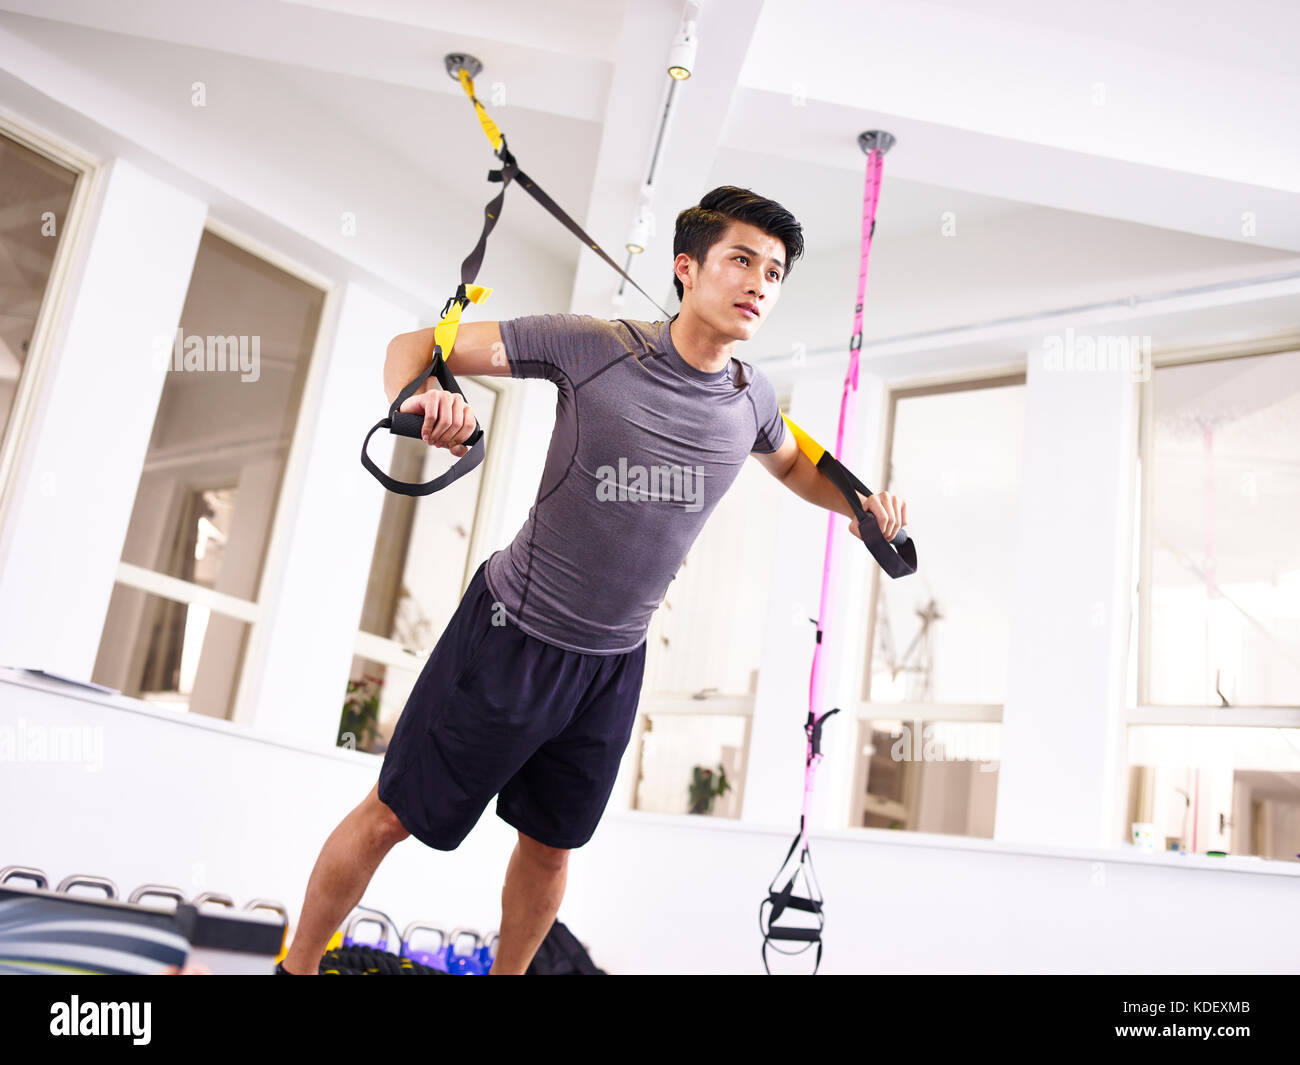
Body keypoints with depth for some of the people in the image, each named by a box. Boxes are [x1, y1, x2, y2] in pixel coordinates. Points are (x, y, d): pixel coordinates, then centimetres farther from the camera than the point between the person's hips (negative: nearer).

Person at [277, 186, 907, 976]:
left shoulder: (751, 398, -2)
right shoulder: (591, 346, -17)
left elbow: (795, 466, 23)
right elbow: (414, 346, -12)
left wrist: (862, 503, 3)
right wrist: (420, 401, -35)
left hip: (615, 664, 4)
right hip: (514, 635, -4)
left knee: (551, 847, 18)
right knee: (390, 818, 7)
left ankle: (507, 973, 44)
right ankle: (298, 964, 32)